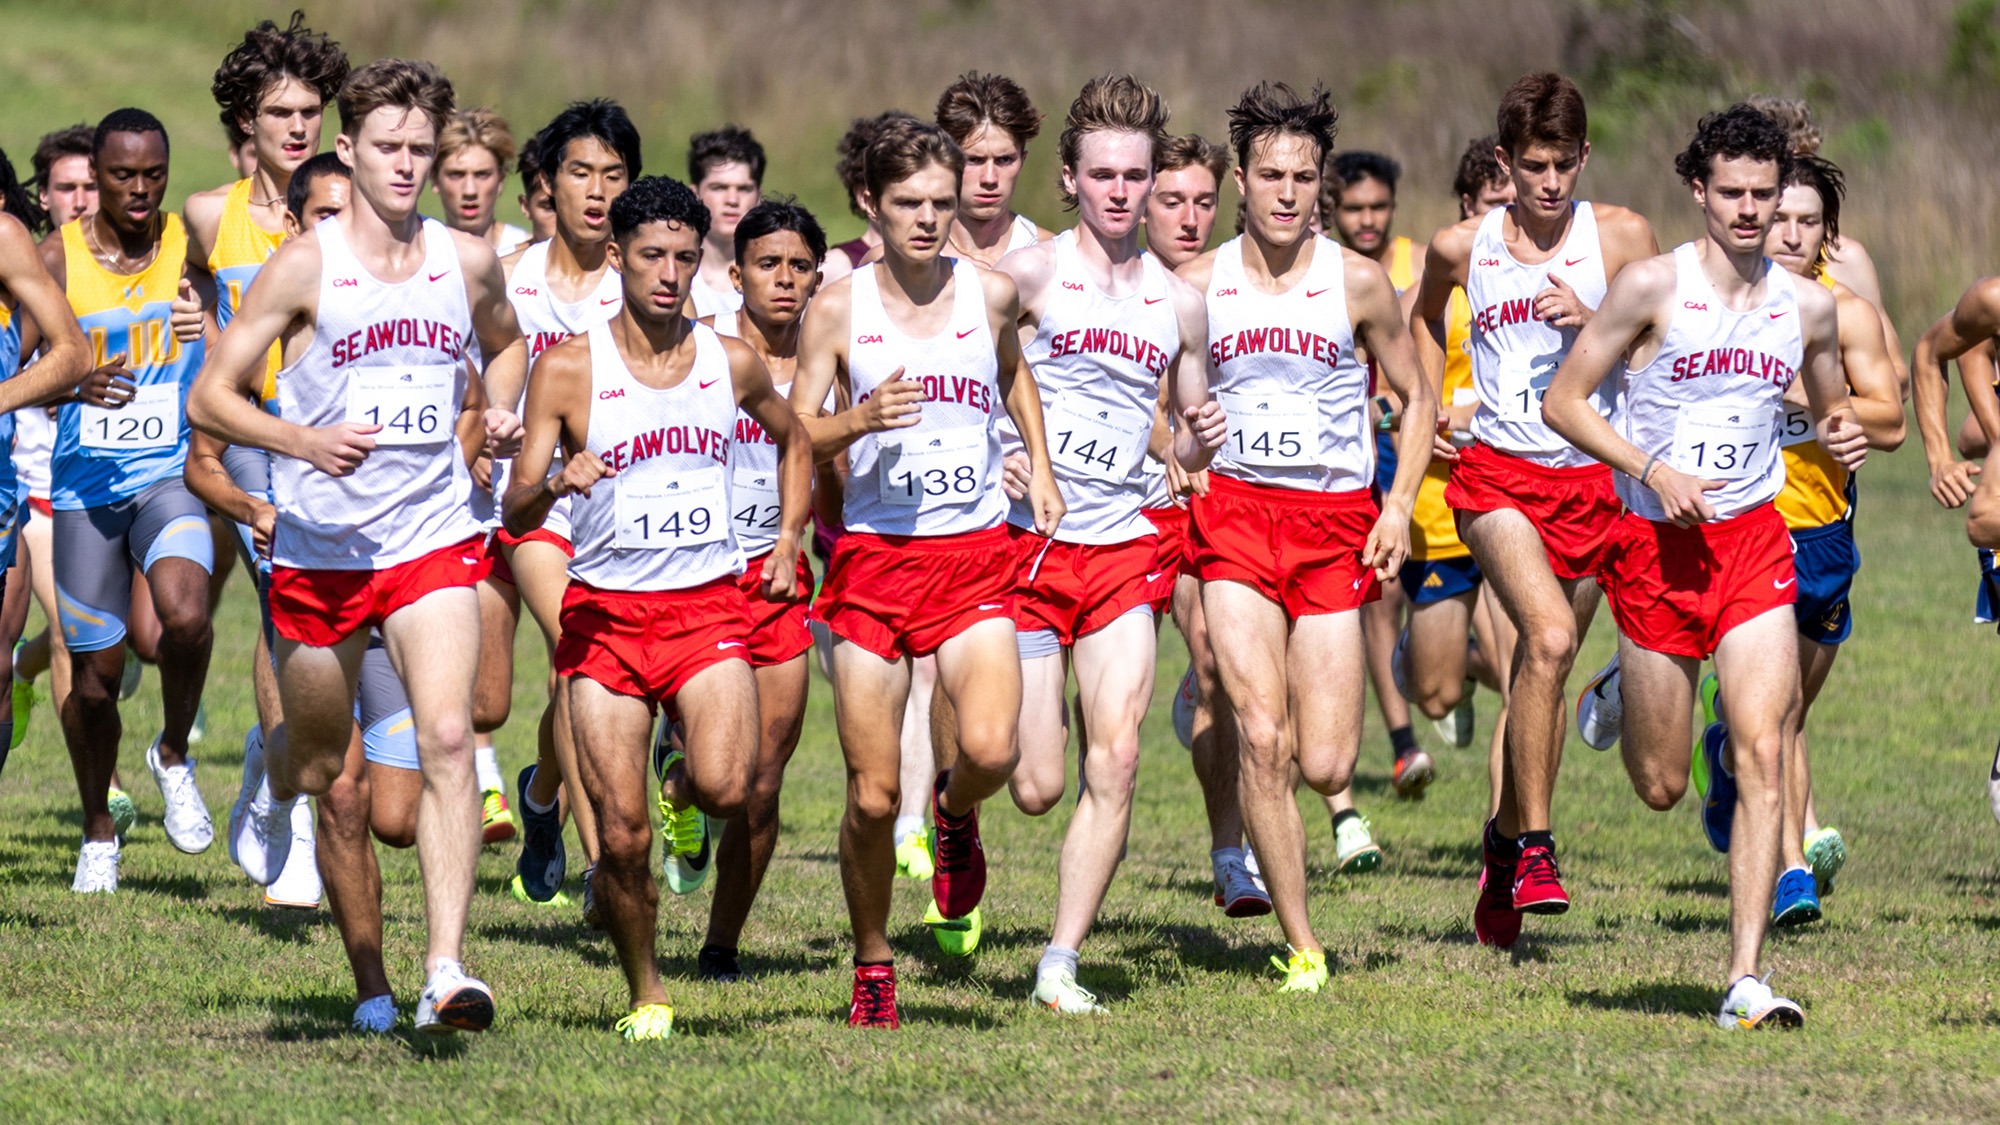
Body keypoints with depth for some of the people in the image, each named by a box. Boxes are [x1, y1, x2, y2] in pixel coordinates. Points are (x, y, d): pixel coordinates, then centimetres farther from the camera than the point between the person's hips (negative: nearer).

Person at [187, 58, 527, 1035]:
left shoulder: (470, 262, 4)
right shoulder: (304, 266, -7)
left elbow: (504, 343, 27)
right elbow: (209, 397, -8)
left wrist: (496, 418, 6)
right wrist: (304, 441, -24)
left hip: (433, 538, 1)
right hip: (319, 544, -1)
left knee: (447, 738, -18)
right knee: (318, 760, 15)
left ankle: (445, 973, -22)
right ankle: (274, 793, 55)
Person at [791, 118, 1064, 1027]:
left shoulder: (991, 295, 4)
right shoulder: (837, 310, -1)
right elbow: (796, 436, -1)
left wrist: (1038, 461, 18)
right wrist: (860, 422, -20)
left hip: (974, 555, 1)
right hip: (872, 556, -1)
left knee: (990, 750, -23)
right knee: (872, 796, -2)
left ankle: (955, 815, 15)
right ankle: (872, 965, 20)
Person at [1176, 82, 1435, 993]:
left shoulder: (1358, 283, 2)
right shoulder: (1198, 284, 4)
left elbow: (1416, 396, 12)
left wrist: (1400, 505, 0)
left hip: (1335, 519, 0)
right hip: (1234, 509, 0)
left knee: (1324, 768, -7)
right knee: (1261, 738, -15)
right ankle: (1301, 947, -5)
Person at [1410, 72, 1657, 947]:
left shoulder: (1620, 237, -1)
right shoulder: (1462, 247, 3)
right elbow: (1426, 318, 25)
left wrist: (1592, 321, -16)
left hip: (1594, 477, 1)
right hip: (1497, 472, -1)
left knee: (1545, 667, 10)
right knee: (1549, 637, -25)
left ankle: (1506, 837, 32)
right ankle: (1534, 845, -19)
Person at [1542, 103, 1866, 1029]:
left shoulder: (1807, 306, 6)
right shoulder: (1654, 285, -7)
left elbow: (1831, 412, 23)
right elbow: (1563, 401, -5)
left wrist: (1843, 438, -1)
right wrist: (1654, 472, -17)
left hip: (1754, 540, 2)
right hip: (1656, 545, -2)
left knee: (1764, 753, -14)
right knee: (1660, 786, 6)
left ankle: (1746, 980, -9)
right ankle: (1622, 690, 44)